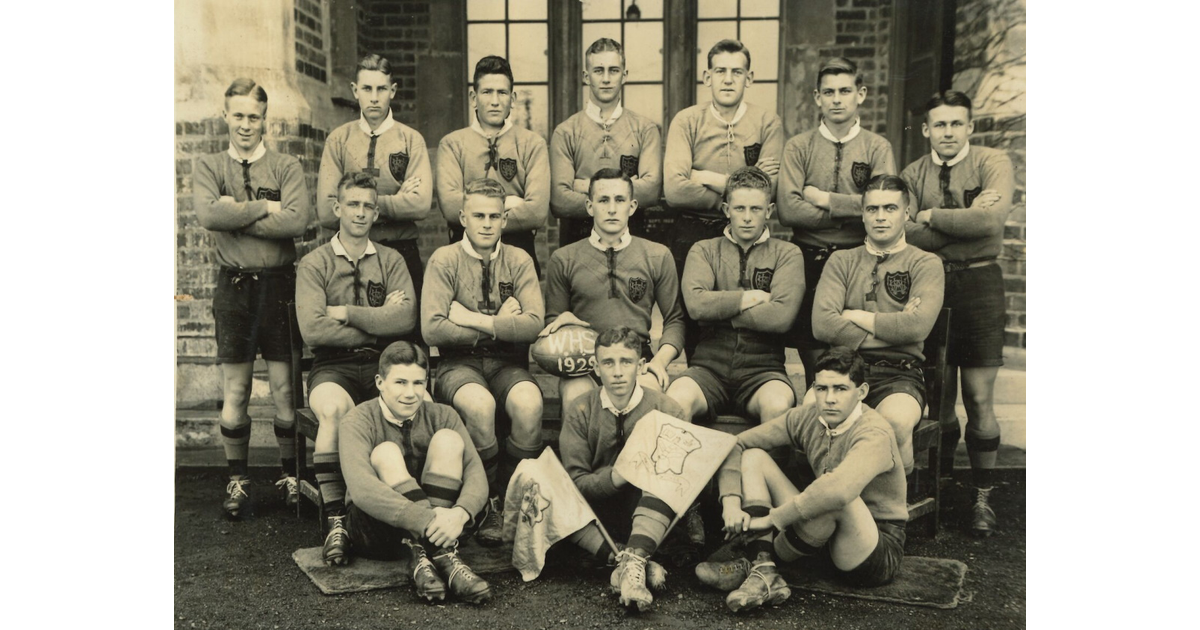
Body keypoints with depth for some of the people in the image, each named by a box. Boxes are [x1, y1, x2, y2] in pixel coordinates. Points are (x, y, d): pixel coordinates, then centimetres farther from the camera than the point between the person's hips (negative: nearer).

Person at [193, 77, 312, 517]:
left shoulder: (287, 168, 5)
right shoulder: (209, 168, 8)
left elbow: (297, 220, -13)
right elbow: (208, 215, -12)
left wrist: (237, 212, -10)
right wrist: (265, 208, -11)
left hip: (279, 283, -1)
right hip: (233, 286, 1)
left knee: (285, 389, 4)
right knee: (234, 391, 6)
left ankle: (290, 476, 18)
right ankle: (237, 480, 19)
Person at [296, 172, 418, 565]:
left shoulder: (391, 261, 14)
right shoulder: (314, 264, 8)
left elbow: (406, 319, -3)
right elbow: (313, 330, -8)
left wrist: (347, 313, -5)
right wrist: (378, 322, -3)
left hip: (385, 363, 2)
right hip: (334, 366, -1)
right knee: (334, 409, -36)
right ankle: (335, 522, -27)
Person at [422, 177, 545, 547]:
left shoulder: (519, 261, 7)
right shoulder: (444, 260, 1)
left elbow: (533, 324, -9)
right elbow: (433, 329, -12)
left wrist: (474, 320, -13)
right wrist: (499, 326, -9)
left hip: (508, 364, 2)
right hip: (459, 363, -2)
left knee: (529, 403, -30)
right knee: (479, 404, -34)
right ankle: (489, 504, -15)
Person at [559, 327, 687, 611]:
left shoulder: (665, 409, -3)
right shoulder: (579, 411, -1)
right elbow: (575, 481, -8)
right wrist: (616, 477, -25)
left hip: (649, 511, -1)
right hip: (596, 513, 1)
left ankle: (635, 558, -43)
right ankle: (620, 559, -35)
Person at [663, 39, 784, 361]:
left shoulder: (768, 123, 2)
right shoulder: (687, 121, 1)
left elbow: (766, 193, -11)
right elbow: (674, 190, -14)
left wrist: (708, 178, -7)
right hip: (692, 234, 0)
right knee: (692, 317, 4)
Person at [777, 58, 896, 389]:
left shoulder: (878, 147, 6)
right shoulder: (798, 147, 6)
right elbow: (788, 210, -9)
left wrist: (825, 199, -8)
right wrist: (854, 210, -9)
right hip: (810, 261, 0)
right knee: (815, 364, 3)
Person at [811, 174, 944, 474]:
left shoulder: (925, 264, 10)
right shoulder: (842, 261, 16)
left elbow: (918, 325, -9)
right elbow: (822, 324, -1)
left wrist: (857, 317, 1)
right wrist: (891, 329, -3)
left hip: (899, 373, -1)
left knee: (897, 420, -35)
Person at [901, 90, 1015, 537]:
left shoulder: (993, 164, 1)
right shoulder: (912, 176, 8)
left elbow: (992, 218, -17)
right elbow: (905, 234, -7)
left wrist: (934, 216, -7)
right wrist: (964, 220, -12)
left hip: (978, 283, -2)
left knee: (979, 400, -1)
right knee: (939, 397, 9)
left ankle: (982, 498, 12)